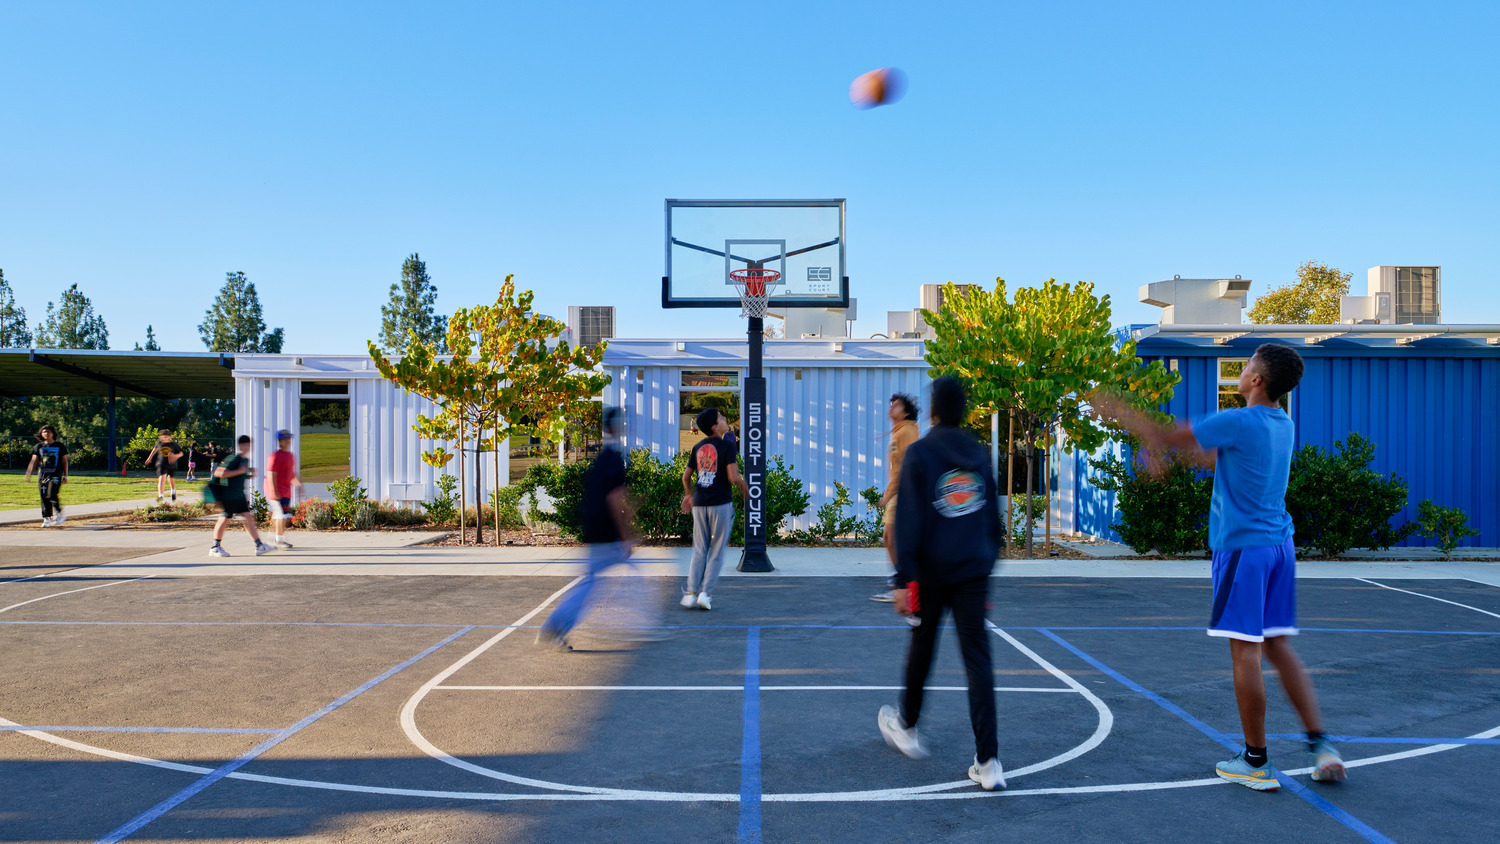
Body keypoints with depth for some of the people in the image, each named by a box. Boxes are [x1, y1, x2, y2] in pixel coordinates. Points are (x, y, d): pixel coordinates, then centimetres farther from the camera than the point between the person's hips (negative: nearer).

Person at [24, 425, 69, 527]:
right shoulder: (38, 447, 12)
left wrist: (65, 476, 5)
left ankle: (59, 514, 0)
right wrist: (28, 473, -3)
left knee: (52, 495, -18)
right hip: (42, 475, 3)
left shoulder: (60, 446, 7)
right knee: (44, 498, 1)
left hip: (56, 475, -3)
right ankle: (47, 519, 9)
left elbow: (64, 461, 9)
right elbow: (34, 461, 11)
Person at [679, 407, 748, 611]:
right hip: (721, 503, -4)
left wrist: (689, 495, 31)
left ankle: (691, 593, 5)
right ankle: (705, 593, 0)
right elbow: (733, 477, -16)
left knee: (699, 550, 12)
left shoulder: (698, 447, 9)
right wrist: (743, 485, 4)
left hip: (699, 503, 5)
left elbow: (686, 477, 14)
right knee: (717, 550, 5)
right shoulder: (726, 446, -7)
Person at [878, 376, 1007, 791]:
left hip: (932, 572, -2)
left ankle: (906, 727, 37)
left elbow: (908, 520, -11)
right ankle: (988, 761, -6)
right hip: (974, 571, 3)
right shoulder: (979, 454, 8)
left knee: (922, 649, 16)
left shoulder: (918, 453, -6)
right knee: (978, 658, -1)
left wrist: (904, 579, -11)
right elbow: (993, 517, 15)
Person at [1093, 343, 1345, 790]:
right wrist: (1182, 449, 27)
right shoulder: (1285, 426, 9)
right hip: (1280, 545, 8)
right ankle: (1321, 745, 12)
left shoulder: (1239, 422, -16)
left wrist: (1117, 410, 6)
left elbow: (1166, 436, -7)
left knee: (1245, 653, -1)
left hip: (1243, 547, -8)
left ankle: (1256, 763, 7)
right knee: (1279, 647, 14)